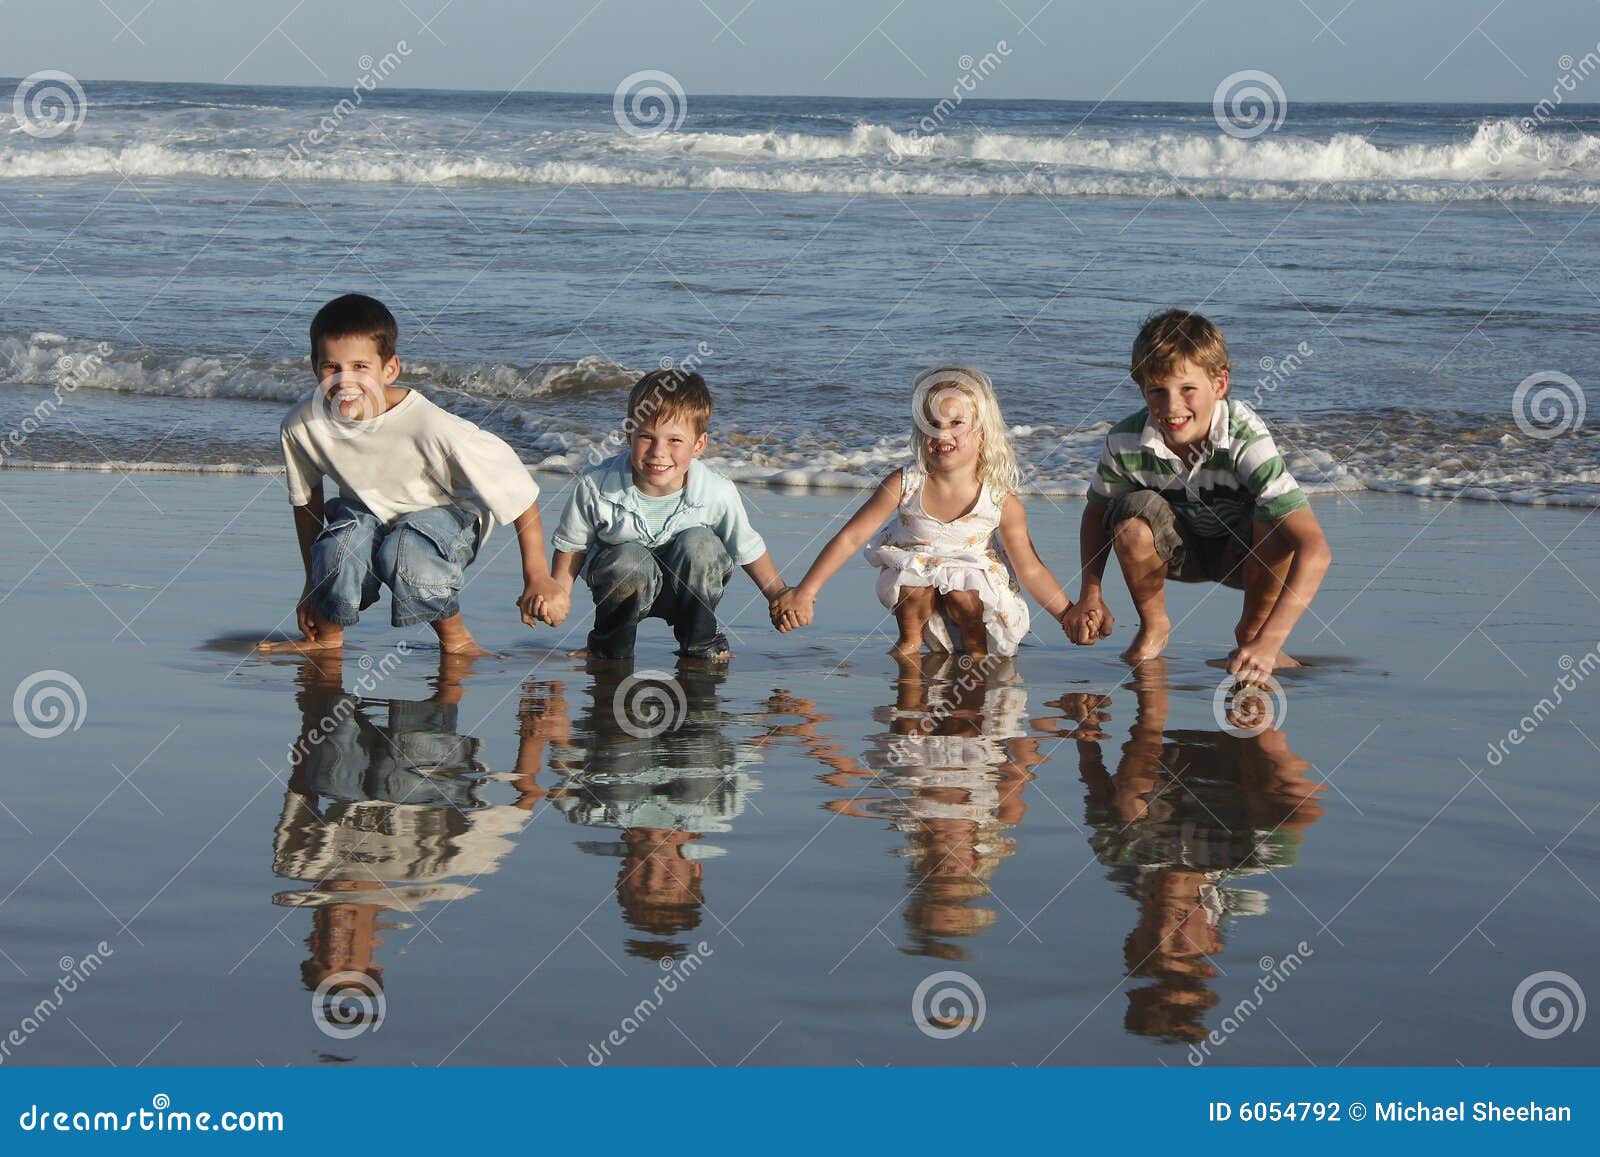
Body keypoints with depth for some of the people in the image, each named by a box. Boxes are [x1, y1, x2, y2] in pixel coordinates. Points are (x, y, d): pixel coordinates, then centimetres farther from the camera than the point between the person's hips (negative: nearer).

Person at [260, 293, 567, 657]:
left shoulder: (432, 428, -34)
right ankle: (326, 638, 0)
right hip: (366, 514, 3)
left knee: (408, 552, -35)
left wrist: (537, 577, -18)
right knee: (339, 546, -31)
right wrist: (312, 585, 9)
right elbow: (306, 498, 0)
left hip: (444, 515, -3)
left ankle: (455, 638, -6)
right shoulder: (303, 425, -22)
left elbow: (517, 489, -22)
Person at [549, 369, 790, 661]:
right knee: (630, 560, -33)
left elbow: (748, 550, -6)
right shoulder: (596, 486, -23)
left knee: (699, 542, -28)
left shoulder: (716, 492, -21)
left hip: (687, 587, 1)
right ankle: (608, 648, -5)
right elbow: (571, 546, -8)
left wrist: (781, 597, -9)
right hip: (624, 582, -1)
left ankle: (702, 644, -6)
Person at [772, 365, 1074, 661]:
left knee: (963, 595, -30)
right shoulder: (905, 485, -19)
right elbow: (850, 538, -17)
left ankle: (975, 644, 1)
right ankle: (910, 640, 1)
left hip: (974, 582, -1)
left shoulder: (1001, 502, -19)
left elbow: (1030, 570, -11)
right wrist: (804, 594, -21)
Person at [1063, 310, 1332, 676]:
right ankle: (1153, 627, -2)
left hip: (1244, 553, -2)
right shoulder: (1126, 442, -27)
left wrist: (1267, 642, -51)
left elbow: (1316, 550, -43)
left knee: (1278, 526, -34)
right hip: (1176, 548, 2)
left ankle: (1251, 630, -4)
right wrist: (1090, 596, -19)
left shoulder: (1246, 441, -36)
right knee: (1133, 514, -30)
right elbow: (1096, 512, -3)